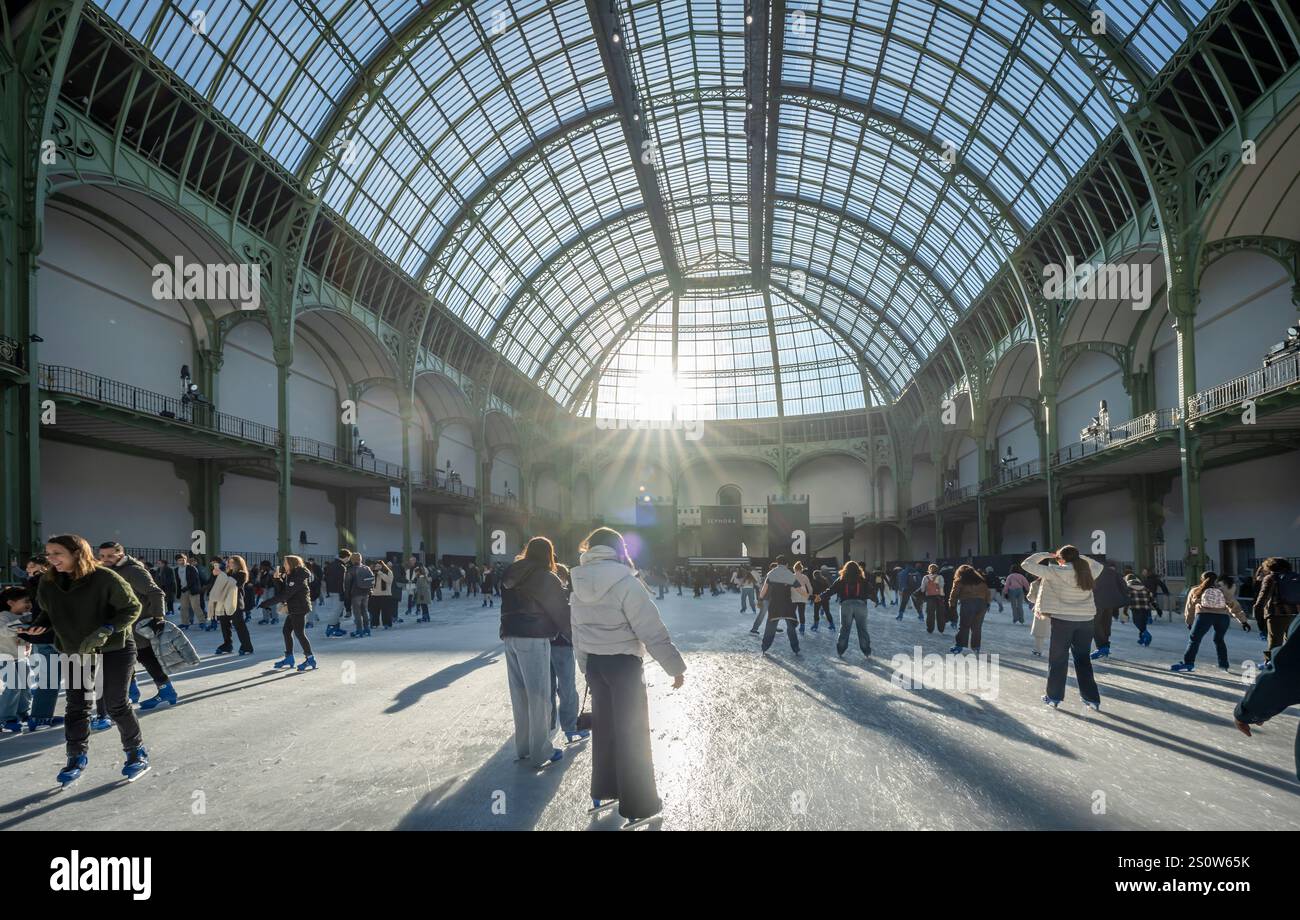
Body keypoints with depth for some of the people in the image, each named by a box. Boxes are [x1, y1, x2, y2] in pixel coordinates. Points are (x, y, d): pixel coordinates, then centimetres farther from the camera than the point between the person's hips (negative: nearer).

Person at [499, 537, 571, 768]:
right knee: (538, 695, 0)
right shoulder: (547, 578, -8)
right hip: (534, 638, -7)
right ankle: (541, 752, 4)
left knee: (519, 693, 14)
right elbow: (562, 610, -5)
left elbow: (508, 605, 16)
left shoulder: (511, 575, 12)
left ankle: (523, 747, 24)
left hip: (510, 636, 7)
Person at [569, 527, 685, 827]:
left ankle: (603, 790, 32)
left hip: (593, 663, 6)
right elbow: (652, 631, -19)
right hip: (624, 664, -6)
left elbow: (577, 634, 10)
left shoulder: (578, 588, 3)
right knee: (632, 732, 3)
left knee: (604, 726, 19)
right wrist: (675, 666, -11)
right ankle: (639, 804, 11)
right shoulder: (626, 584, -18)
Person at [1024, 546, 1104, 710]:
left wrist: (1045, 555, 2)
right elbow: (1098, 565, 26)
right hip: (1086, 620, 3)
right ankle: (1092, 698, 17)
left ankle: (1054, 697, 19)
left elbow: (1026, 564, -10)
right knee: (1083, 659, 15)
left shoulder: (1055, 572, -12)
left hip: (1063, 620, -3)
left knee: (1058, 659, 11)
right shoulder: (1088, 572, 1)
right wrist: (1078, 556, 15)